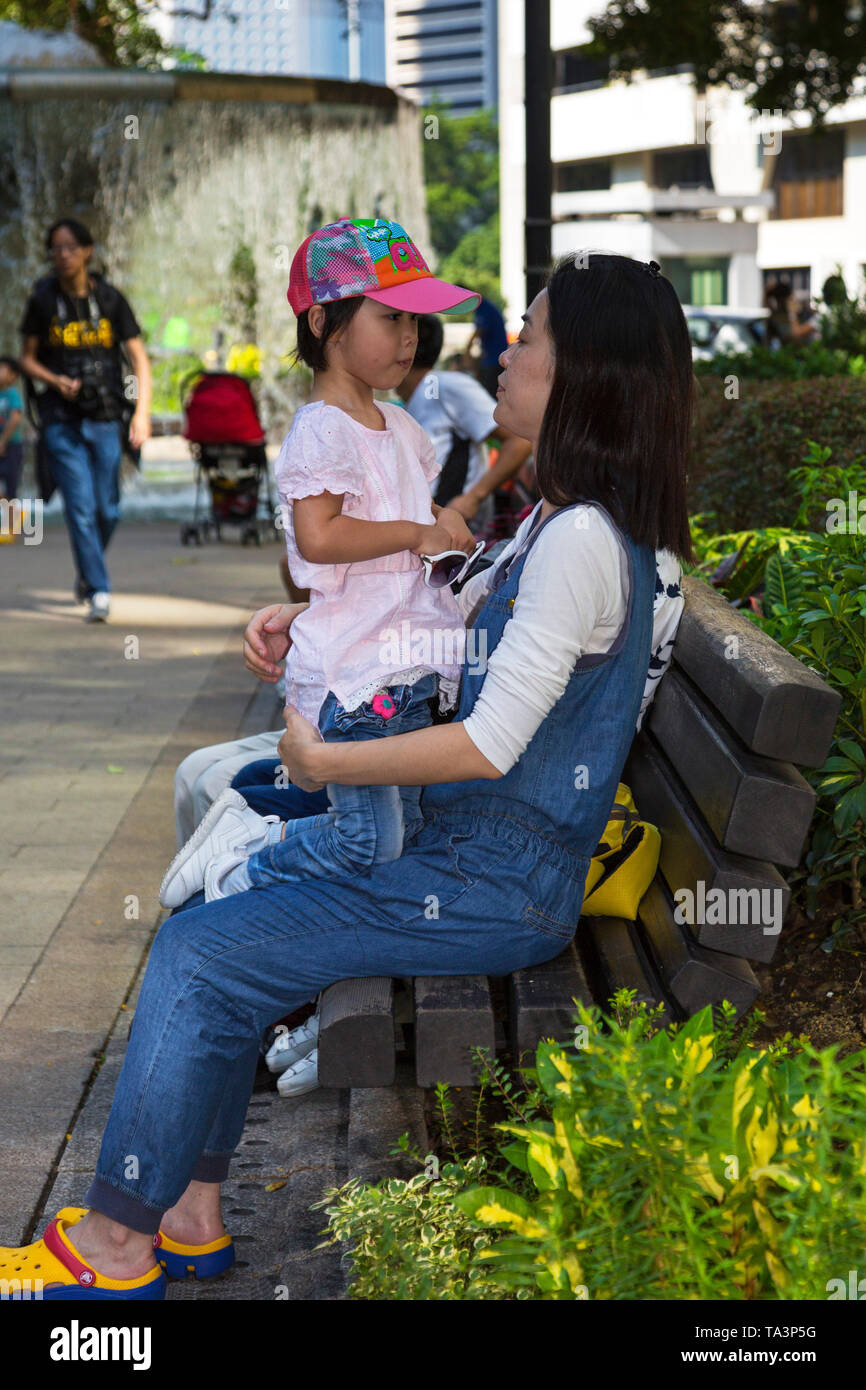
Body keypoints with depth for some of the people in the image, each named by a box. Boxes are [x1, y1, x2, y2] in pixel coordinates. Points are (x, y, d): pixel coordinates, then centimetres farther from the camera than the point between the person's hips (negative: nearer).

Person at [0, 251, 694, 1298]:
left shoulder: (582, 539, -22)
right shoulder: (560, 520, 10)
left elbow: (491, 743, -25)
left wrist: (324, 761, -14)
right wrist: (307, 623, 10)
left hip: (497, 886, -10)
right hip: (465, 848, 10)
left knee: (201, 954, -10)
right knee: (216, 910, 9)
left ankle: (116, 1243, 4)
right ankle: (188, 1211, 12)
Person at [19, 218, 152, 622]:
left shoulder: (110, 298, 2)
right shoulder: (43, 300, 1)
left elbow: (139, 358, 2)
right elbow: (28, 359, 9)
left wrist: (142, 412, -10)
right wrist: (55, 380, -12)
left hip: (105, 419, 1)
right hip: (62, 421, -1)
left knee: (107, 510, 6)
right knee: (81, 508, -9)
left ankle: (86, 573, 32)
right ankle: (98, 592, -4)